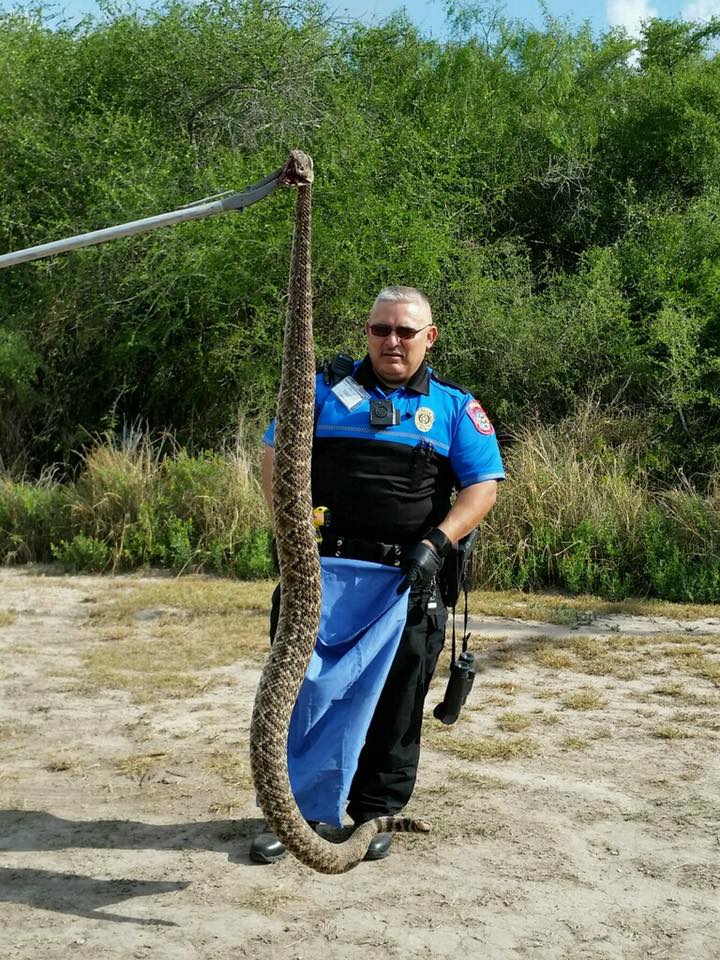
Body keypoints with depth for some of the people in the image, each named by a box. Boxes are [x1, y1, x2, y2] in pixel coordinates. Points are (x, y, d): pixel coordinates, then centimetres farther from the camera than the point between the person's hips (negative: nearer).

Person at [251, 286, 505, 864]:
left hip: (407, 578, 0)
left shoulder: (456, 408, 8)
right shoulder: (325, 389, 10)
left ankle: (374, 813, 22)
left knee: (395, 702, 6)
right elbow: (276, 458, 8)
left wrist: (436, 544, -13)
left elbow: (483, 486, 2)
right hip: (321, 568, 1)